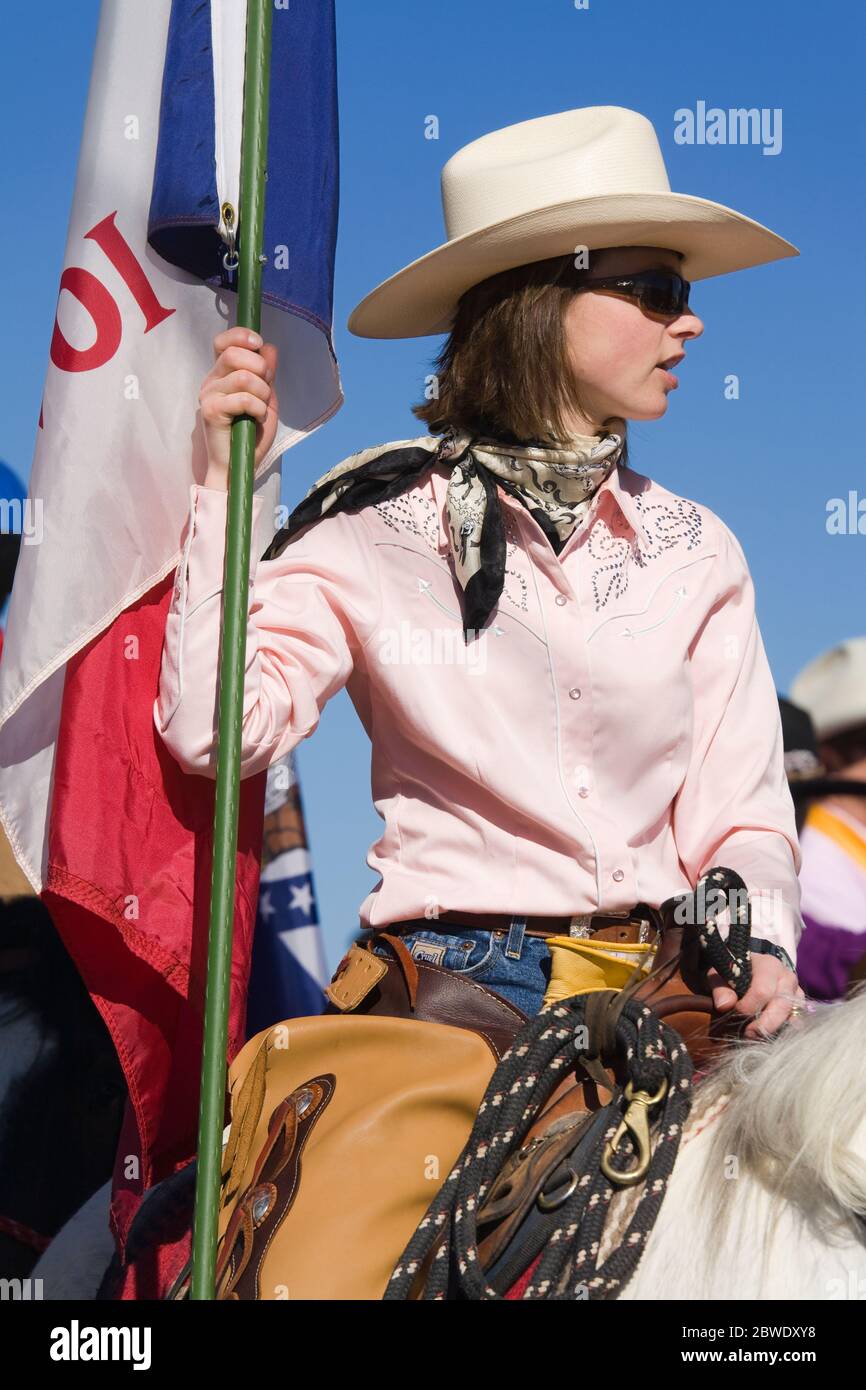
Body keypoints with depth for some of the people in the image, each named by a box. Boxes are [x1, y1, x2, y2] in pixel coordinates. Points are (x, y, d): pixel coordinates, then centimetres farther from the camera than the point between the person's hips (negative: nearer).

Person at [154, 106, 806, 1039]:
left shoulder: (697, 554, 12)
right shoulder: (374, 526, 2)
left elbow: (741, 815, 11)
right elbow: (216, 729, -8)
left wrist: (761, 944, -9)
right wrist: (225, 482, -6)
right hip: (451, 973, -3)